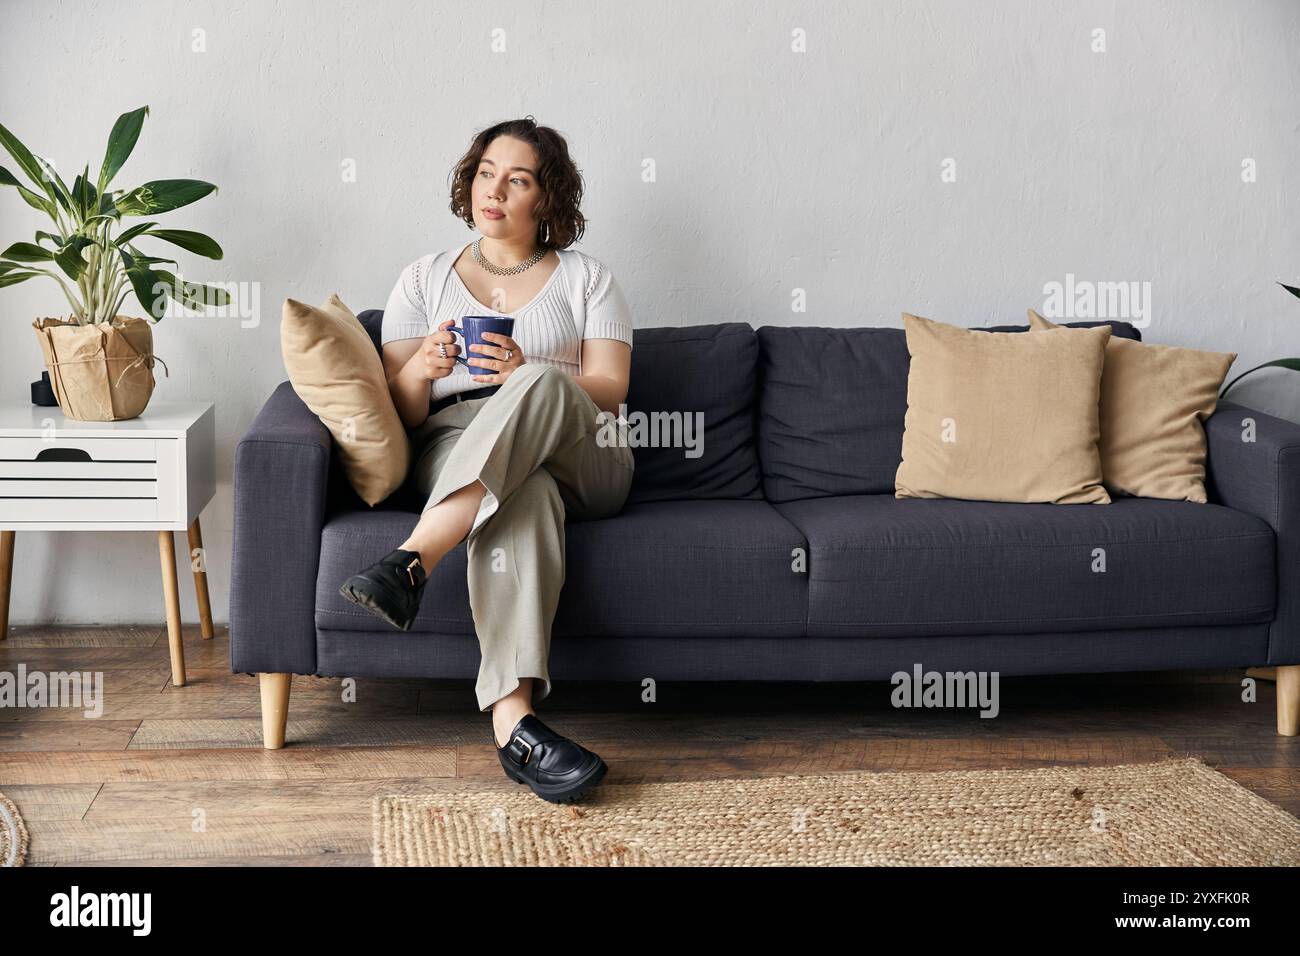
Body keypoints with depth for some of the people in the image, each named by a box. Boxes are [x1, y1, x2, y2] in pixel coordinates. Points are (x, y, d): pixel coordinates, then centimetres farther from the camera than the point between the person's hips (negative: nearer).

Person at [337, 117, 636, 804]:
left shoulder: (587, 279, 19)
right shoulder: (424, 280, 22)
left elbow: (609, 389, 3)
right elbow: (400, 411, 12)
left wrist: (529, 377, -17)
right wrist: (420, 371, -14)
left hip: (580, 459, 1)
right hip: (453, 450, 0)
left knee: (541, 383, -37)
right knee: (523, 491, -40)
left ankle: (409, 563, -51)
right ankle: (513, 719, -57)